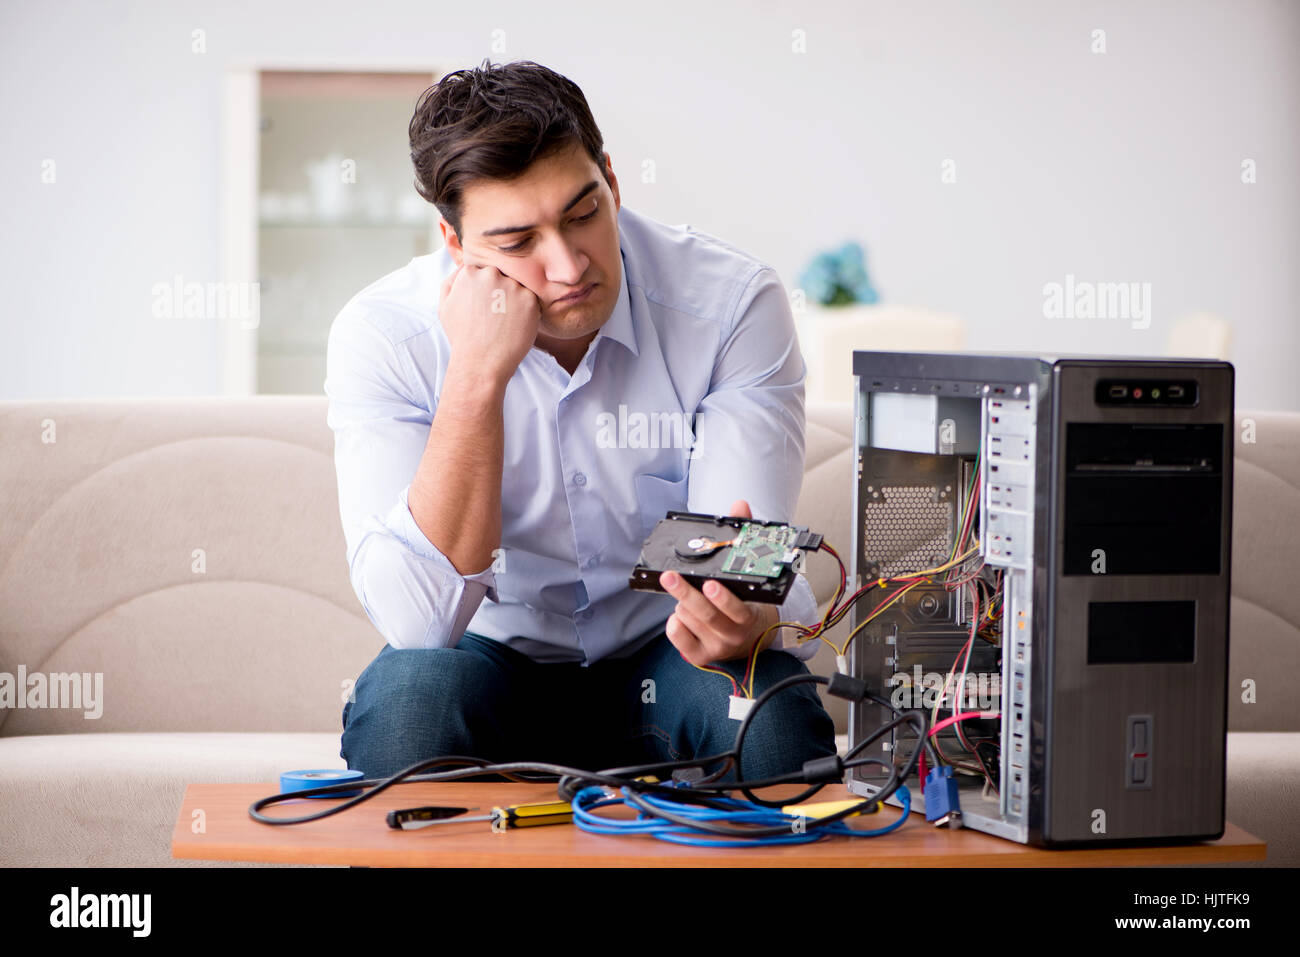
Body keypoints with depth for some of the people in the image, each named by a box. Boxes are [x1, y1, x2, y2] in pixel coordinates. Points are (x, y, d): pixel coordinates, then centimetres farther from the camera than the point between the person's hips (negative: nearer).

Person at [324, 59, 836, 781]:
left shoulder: (732, 303, -17)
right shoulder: (383, 336, -17)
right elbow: (417, 621, -27)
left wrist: (744, 620, -47)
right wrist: (477, 376, -33)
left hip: (662, 656, 0)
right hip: (499, 659, 0)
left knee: (773, 713, -33)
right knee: (407, 695, -33)